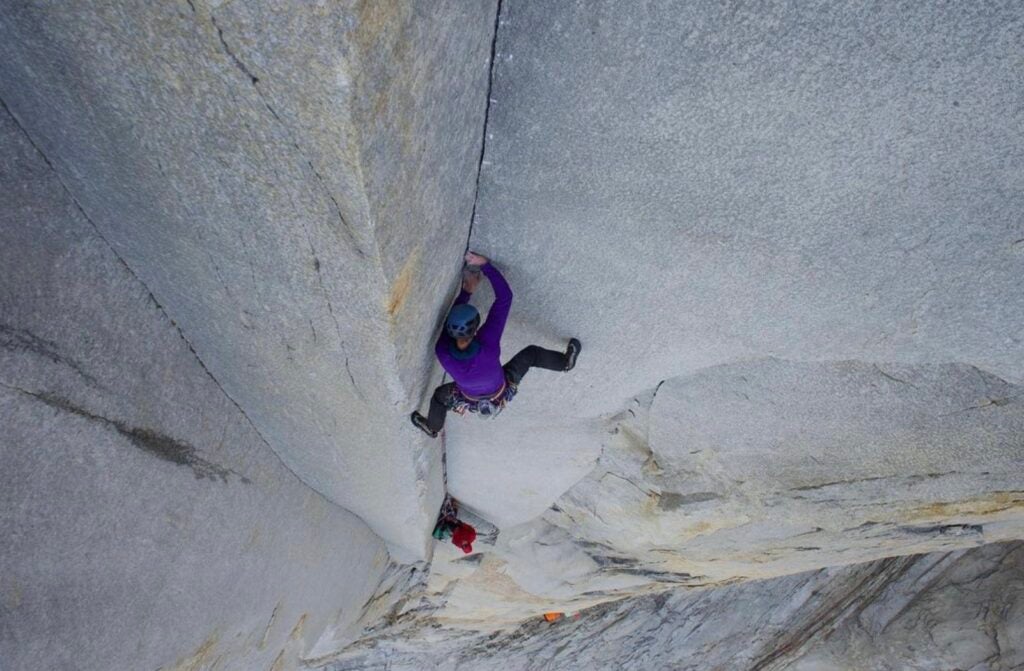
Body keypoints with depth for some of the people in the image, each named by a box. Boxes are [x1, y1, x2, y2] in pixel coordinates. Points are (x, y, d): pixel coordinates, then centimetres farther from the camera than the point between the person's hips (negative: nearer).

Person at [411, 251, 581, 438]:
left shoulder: (442, 352, -38)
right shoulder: (488, 343, -45)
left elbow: (450, 321, -16)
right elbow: (505, 297, -41)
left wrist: (466, 292, -10)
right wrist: (485, 264, -39)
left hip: (471, 402, 1)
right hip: (502, 395, -1)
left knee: (440, 395, 31)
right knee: (532, 353, 15)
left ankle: (432, 428, 57)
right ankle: (565, 362, 42)